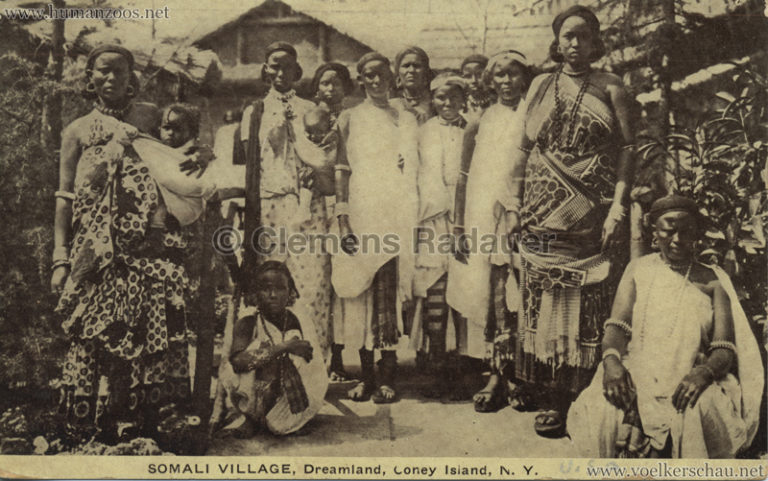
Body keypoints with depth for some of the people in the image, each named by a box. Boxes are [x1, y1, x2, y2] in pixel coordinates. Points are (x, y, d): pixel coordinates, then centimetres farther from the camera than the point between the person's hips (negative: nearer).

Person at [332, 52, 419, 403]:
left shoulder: (407, 121, 17)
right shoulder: (349, 119, 9)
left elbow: (415, 173, 16)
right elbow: (341, 172, 3)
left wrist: (417, 221, 8)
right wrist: (343, 222, -7)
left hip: (397, 219, 1)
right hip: (361, 215, -1)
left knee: (388, 295, -5)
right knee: (360, 294, -1)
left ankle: (387, 376, 1)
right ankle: (366, 374, 8)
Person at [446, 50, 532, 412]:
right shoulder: (478, 125, 12)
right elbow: (464, 178, 12)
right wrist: (459, 227, 7)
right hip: (482, 222, 2)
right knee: (486, 296, 0)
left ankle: (508, 375, 6)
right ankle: (497, 373, 8)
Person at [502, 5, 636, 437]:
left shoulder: (612, 89, 7)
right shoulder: (542, 86, 14)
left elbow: (628, 150, 0)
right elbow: (522, 149, 13)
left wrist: (617, 207, -10)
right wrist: (514, 203, 5)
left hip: (594, 217, -2)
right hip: (544, 215, 2)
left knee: (591, 309, -5)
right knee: (545, 304, 0)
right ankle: (554, 401, 7)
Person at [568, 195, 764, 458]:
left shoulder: (712, 280, 14)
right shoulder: (638, 269, 18)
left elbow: (725, 350, 4)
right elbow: (617, 325, 5)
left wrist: (705, 372, -21)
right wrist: (611, 359, -19)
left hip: (689, 381, 0)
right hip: (634, 374, 1)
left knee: (700, 409, -35)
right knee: (602, 409, -31)